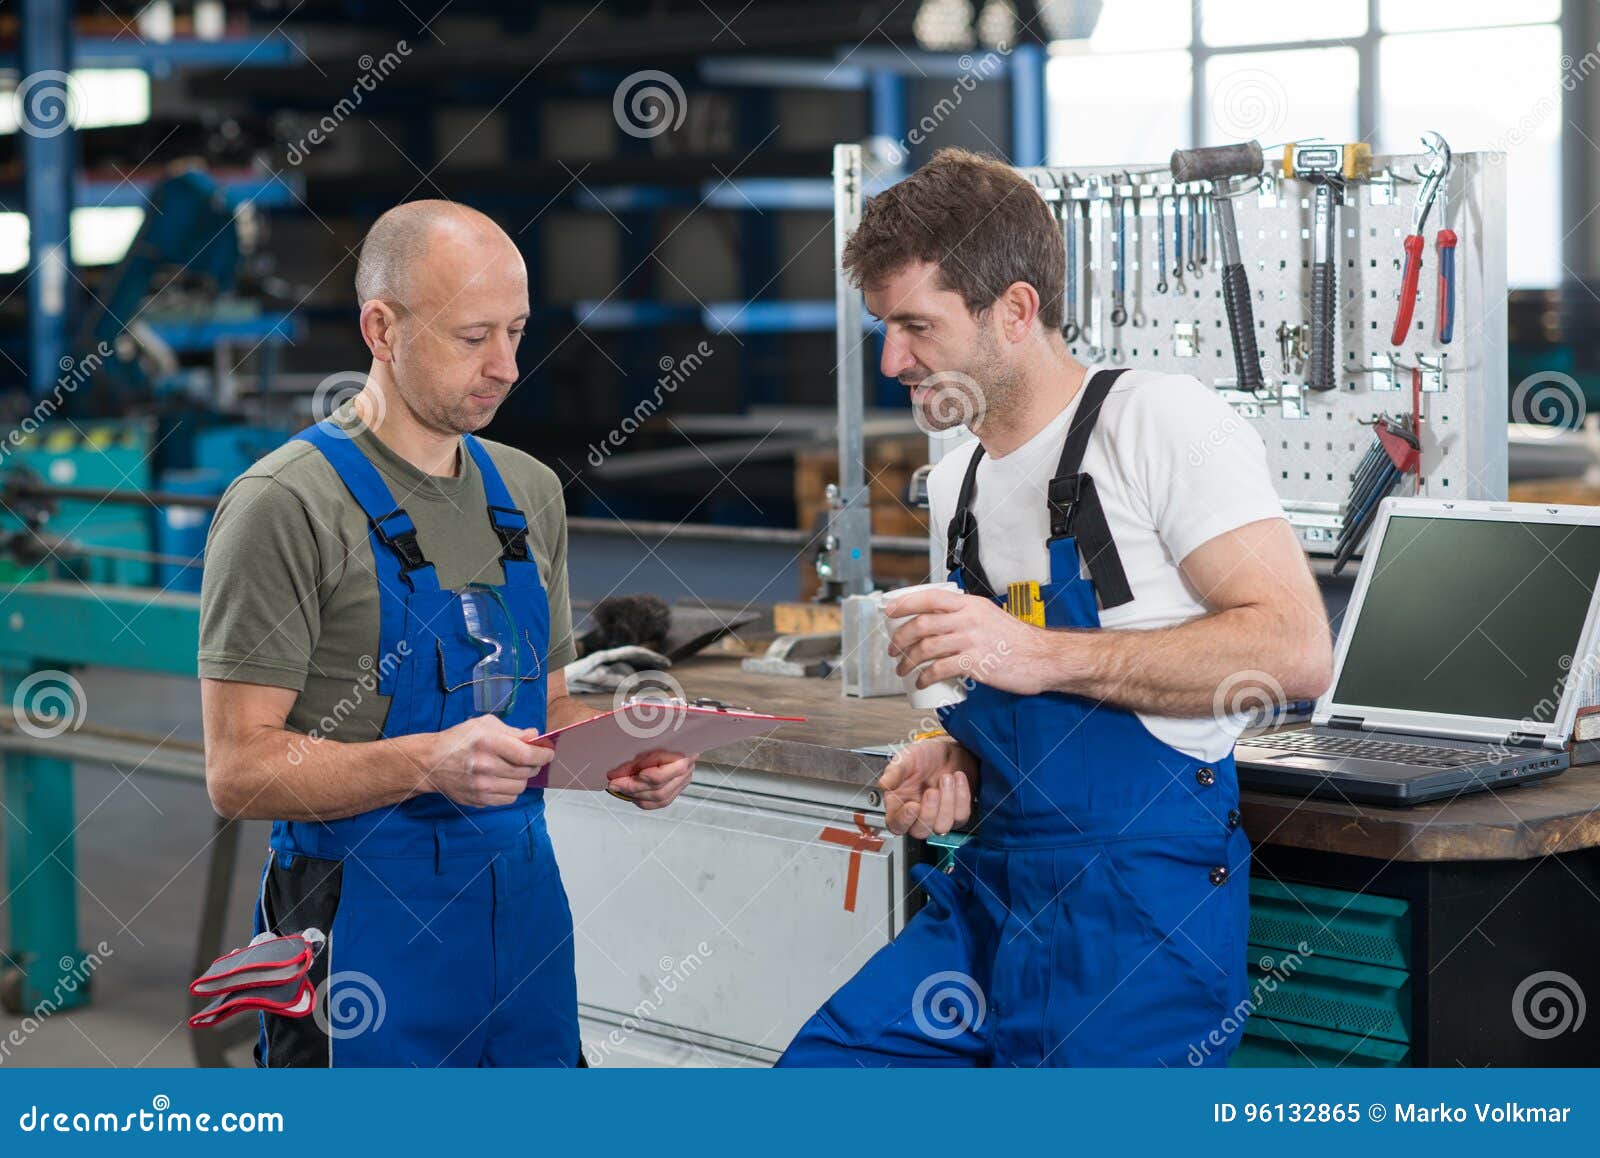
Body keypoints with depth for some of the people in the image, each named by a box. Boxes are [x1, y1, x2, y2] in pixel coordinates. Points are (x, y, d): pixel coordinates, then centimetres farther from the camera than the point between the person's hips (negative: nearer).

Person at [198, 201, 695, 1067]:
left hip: (524, 905, 6)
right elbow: (240, 770, -15)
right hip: (366, 924, -6)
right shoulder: (283, 506, -11)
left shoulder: (528, 492, 11)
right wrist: (426, 763, -28)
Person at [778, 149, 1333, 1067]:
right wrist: (958, 765, 2)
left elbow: (1297, 652, -18)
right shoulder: (958, 483, 16)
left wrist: (1039, 654, -20)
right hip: (992, 889, 7)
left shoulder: (1163, 421, -9)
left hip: (1144, 897, -7)